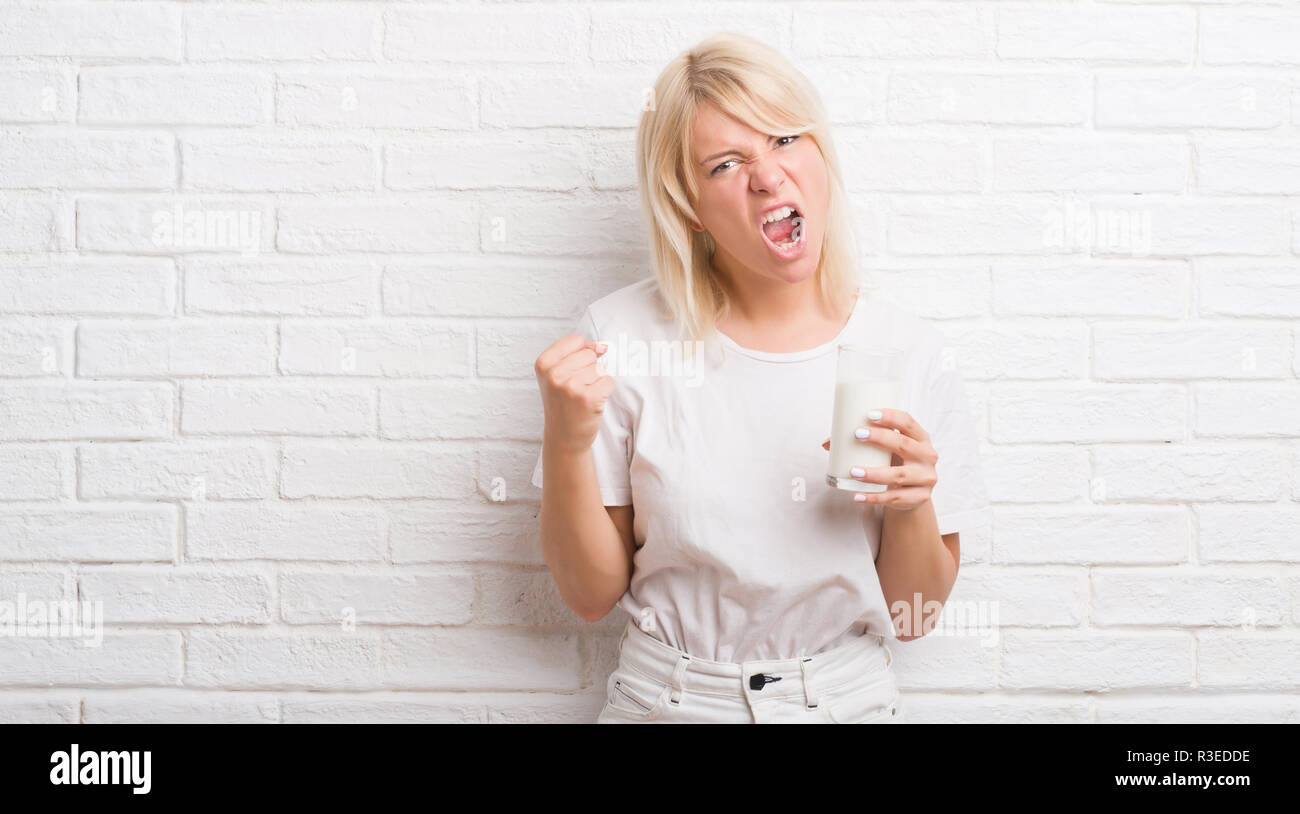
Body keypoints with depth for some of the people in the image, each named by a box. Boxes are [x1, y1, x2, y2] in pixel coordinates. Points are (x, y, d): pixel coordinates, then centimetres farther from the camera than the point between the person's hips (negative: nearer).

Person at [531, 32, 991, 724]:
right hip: (666, 698, -1)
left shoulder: (910, 353, -9)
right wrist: (565, 442, -21)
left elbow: (911, 618, -2)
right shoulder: (623, 336, -12)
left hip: (848, 697, 1)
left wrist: (913, 506, -20)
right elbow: (592, 595, -7)